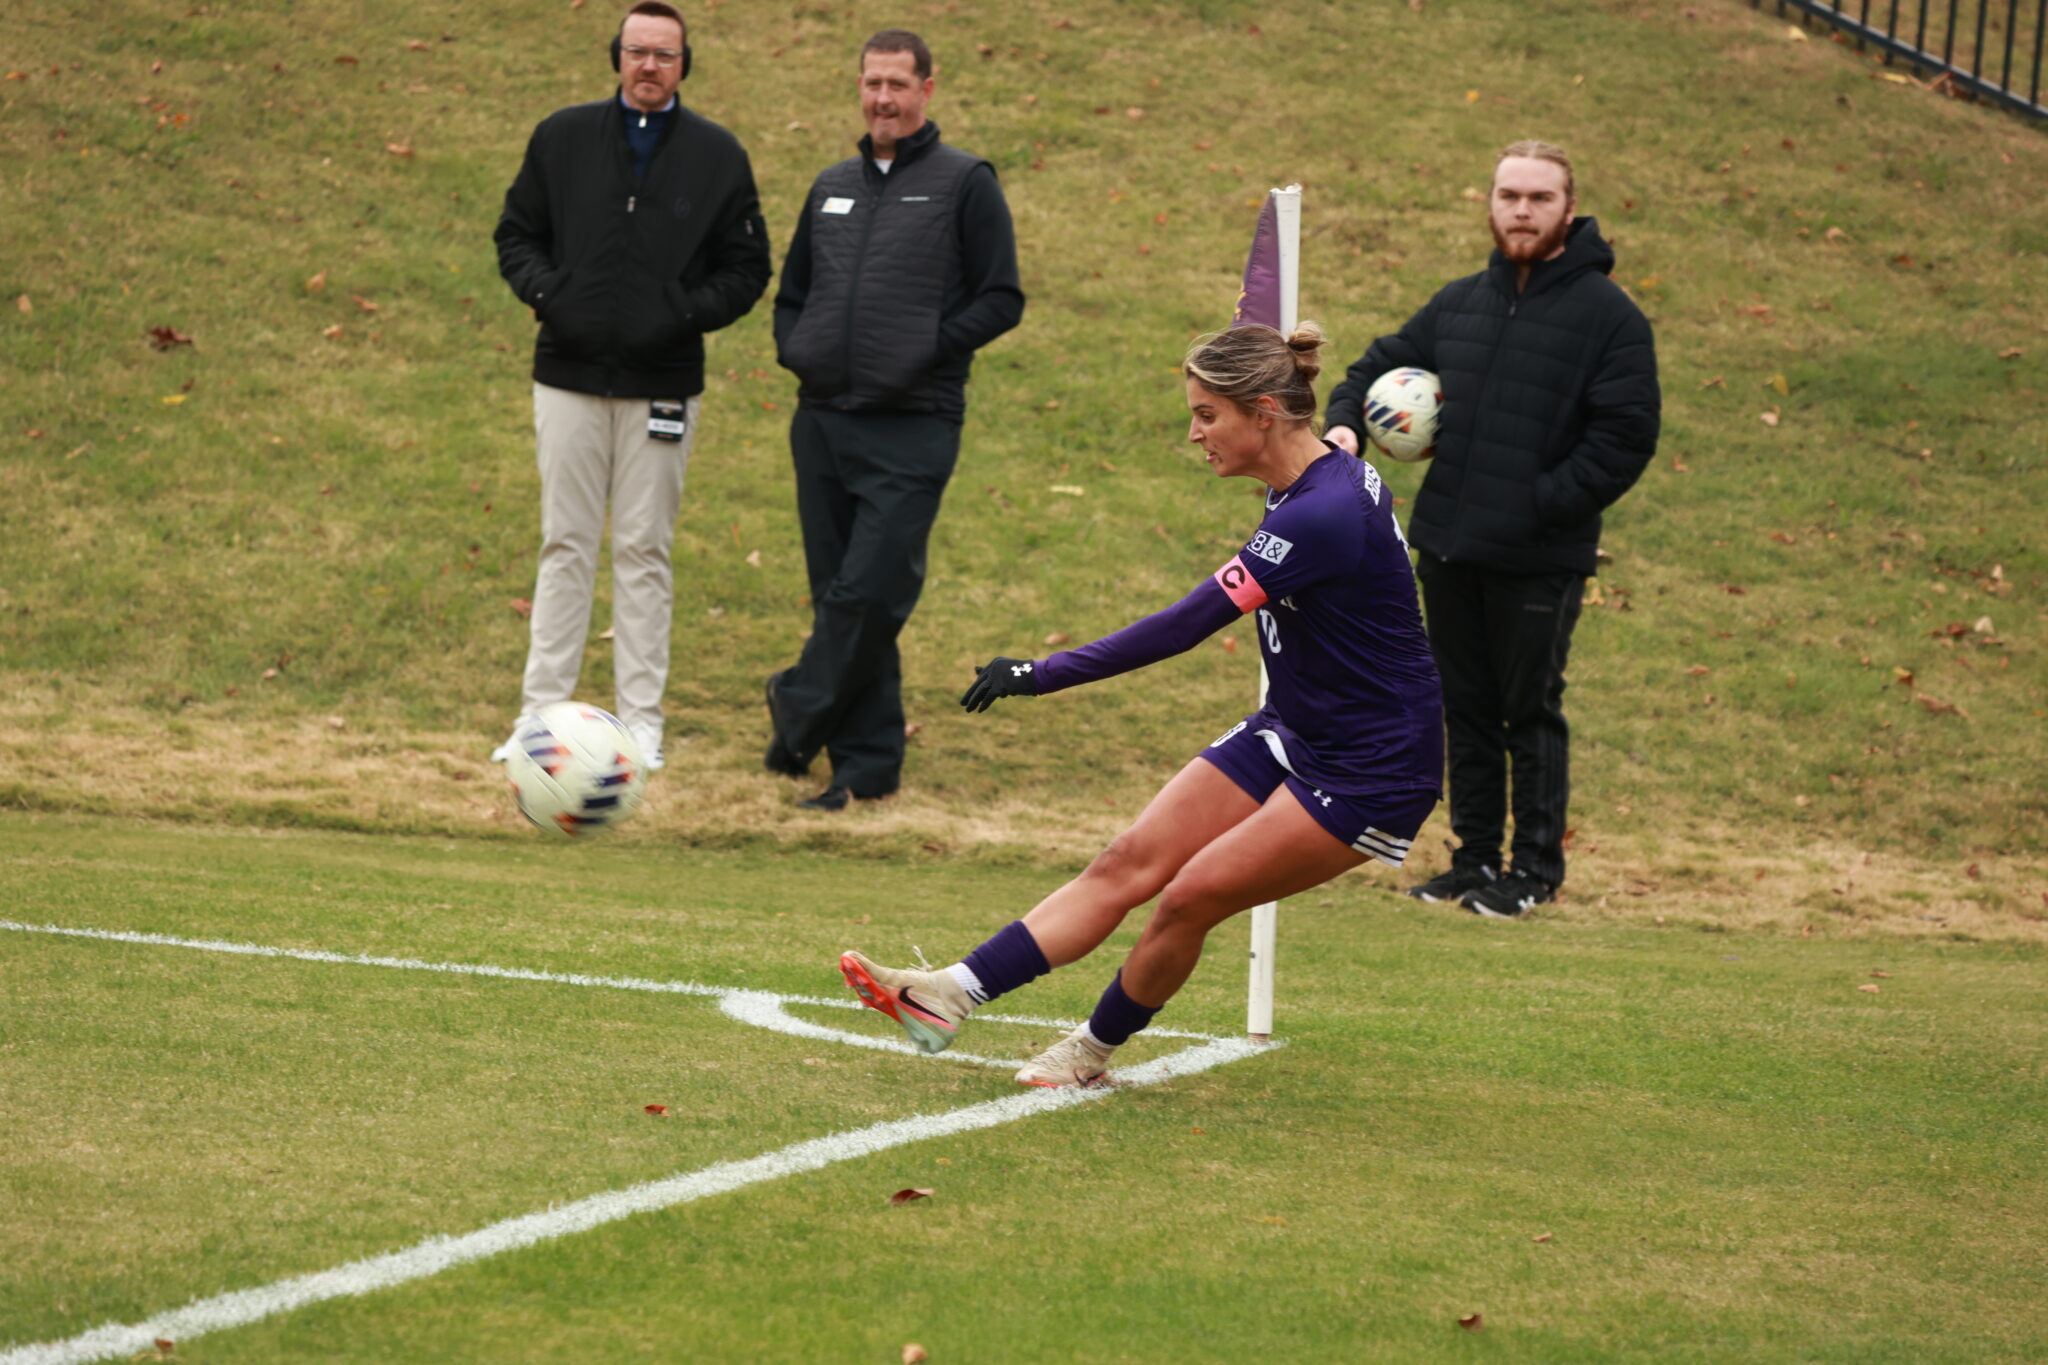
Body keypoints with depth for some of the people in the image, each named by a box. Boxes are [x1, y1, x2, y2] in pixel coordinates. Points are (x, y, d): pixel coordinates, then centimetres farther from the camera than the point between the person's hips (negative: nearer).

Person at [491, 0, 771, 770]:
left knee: (645, 552, 3)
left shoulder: (717, 155, 5)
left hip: (662, 385, -1)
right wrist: (544, 293, -6)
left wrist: (686, 314, -9)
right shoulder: (562, 138, 7)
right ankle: (542, 711, 6)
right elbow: (517, 235, 13)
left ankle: (641, 719, 8)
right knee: (565, 546, 2)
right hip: (569, 380, 1)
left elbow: (747, 269, 7)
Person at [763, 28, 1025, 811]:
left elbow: (1001, 300, -3)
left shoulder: (964, 183, 0)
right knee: (840, 595, 6)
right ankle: (867, 765, 13)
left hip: (912, 429, -6)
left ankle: (799, 716, 2)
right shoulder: (833, 187, 17)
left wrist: (929, 349, -13)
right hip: (823, 421, 6)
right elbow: (792, 292, 27)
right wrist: (794, 351, 7)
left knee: (869, 593, -13)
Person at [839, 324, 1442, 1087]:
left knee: (1192, 895, -9)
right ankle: (951, 996, -6)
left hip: (1371, 774, -9)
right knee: (1131, 864, 0)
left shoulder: (1323, 516, -28)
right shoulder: (1313, 480, 1)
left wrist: (1044, 675, -29)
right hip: (1292, 736, 9)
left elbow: (1188, 624, -31)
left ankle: (1094, 1050, 13)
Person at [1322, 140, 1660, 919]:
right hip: (1449, 552, 6)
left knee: (1532, 715, 2)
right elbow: (1382, 365, 23)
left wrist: (1543, 503, -17)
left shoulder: (1608, 316, -6)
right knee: (1467, 711, 12)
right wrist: (1345, 422, 2)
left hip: (1539, 561, -5)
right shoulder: (1459, 304, 11)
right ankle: (1475, 858, 22)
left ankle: (1536, 869, 13)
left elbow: (1625, 437, -10)